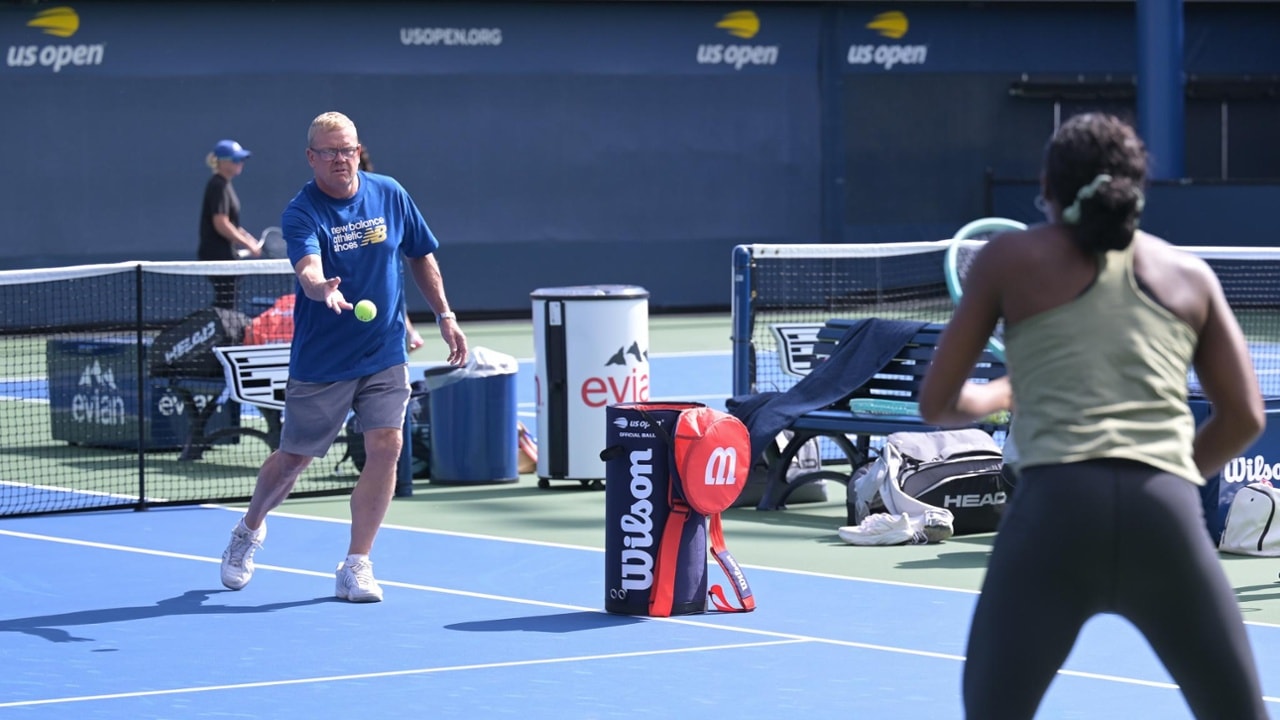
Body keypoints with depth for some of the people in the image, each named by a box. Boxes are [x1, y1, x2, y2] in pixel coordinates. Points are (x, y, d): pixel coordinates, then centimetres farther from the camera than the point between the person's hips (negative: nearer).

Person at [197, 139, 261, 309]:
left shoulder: (224, 185, 15)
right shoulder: (218, 187, -15)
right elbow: (221, 225, -22)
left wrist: (248, 238, 13)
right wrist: (248, 244, -16)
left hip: (224, 255, 10)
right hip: (218, 255, -10)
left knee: (223, 307, 12)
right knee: (225, 306, -9)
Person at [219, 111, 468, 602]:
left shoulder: (390, 196, -1)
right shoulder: (301, 213, -15)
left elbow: (421, 257, 14)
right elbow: (308, 271, -34)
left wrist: (444, 315, 9)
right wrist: (324, 289, -56)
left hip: (384, 355, 3)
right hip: (319, 360, -3)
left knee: (385, 447, -12)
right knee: (294, 457, 9)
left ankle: (356, 565, -1)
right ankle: (250, 530, 38)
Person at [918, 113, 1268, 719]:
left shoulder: (1009, 259, 15)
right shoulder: (1190, 274, 19)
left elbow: (938, 404, 18)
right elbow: (1243, 418, 17)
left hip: (1054, 510, -1)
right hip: (1167, 515, 2)